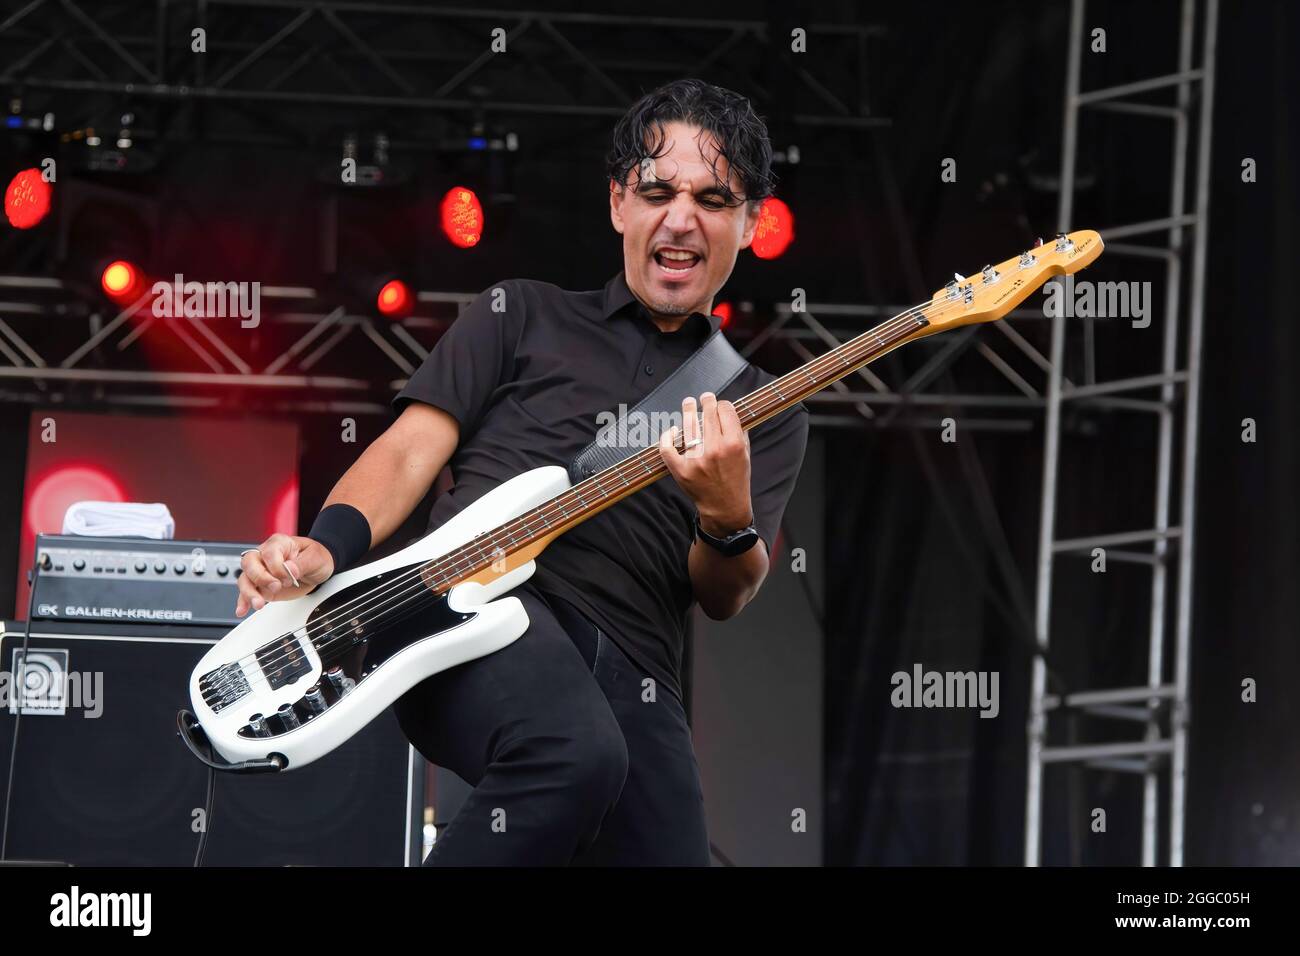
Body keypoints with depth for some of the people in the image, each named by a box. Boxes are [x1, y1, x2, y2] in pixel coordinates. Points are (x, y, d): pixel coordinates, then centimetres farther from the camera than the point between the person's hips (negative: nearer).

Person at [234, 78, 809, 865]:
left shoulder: (768, 412, 23)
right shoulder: (523, 316, 22)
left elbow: (724, 596, 11)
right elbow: (412, 448, 11)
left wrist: (729, 521, -14)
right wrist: (325, 548, -10)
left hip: (628, 673, 3)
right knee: (577, 754, -37)